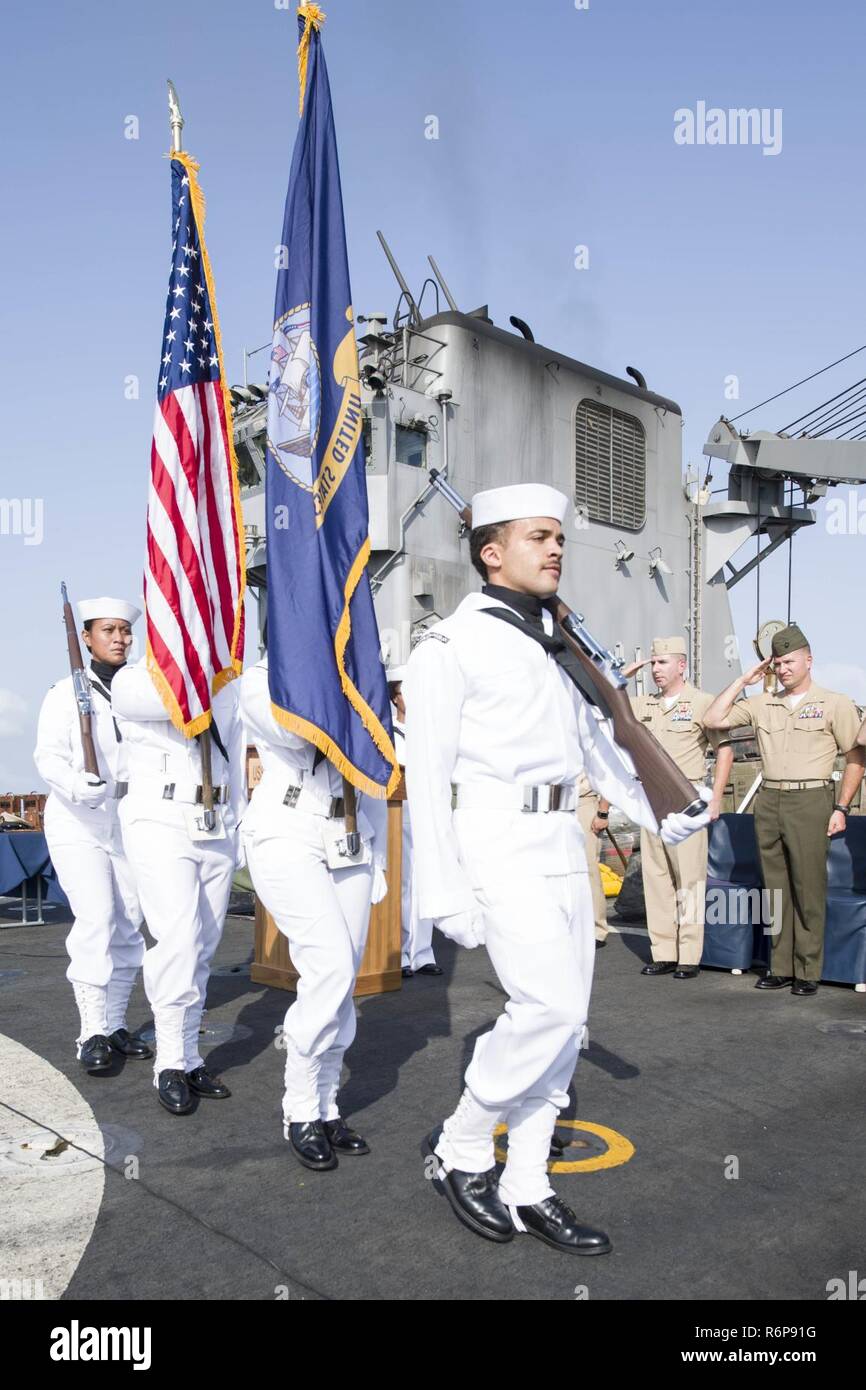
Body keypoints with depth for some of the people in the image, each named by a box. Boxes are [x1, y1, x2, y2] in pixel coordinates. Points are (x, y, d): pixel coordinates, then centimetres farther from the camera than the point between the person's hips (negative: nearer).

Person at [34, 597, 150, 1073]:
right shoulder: (67, 693, -1)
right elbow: (49, 756, -10)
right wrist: (77, 785, -29)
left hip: (128, 827, 4)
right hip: (76, 825, -4)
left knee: (128, 925, 2)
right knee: (95, 919, -15)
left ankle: (114, 1025, 14)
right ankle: (91, 1032, -9)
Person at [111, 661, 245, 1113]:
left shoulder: (226, 685, 13)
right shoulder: (132, 681, -3)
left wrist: (239, 823, 12)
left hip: (216, 829, 5)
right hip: (161, 824, -5)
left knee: (202, 949, 4)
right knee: (179, 941, -16)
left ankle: (189, 1058, 13)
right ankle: (170, 1063, -4)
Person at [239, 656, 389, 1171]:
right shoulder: (261, 680, 2)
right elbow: (292, 729, -21)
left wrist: (378, 860, 15)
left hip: (347, 842, 5)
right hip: (287, 837, -5)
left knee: (342, 979, 3)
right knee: (331, 968, -18)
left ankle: (326, 1108, 17)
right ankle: (300, 1111, -2)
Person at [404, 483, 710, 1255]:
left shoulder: (555, 643, 16)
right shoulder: (451, 646, -7)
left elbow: (593, 739, 24)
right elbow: (428, 776, -10)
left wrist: (657, 814, 17)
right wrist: (446, 893, -12)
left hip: (563, 845, 8)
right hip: (502, 847, -8)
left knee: (562, 1017, 8)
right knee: (550, 1008, -14)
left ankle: (527, 1189, 21)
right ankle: (460, 1146, 9)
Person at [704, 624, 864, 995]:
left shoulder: (835, 704, 3)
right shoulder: (761, 704, 13)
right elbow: (713, 720, 10)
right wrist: (742, 681, 9)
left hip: (810, 801, -4)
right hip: (768, 801, 4)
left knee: (808, 890, -3)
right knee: (776, 889, 7)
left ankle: (808, 972, 4)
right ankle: (781, 968, 13)